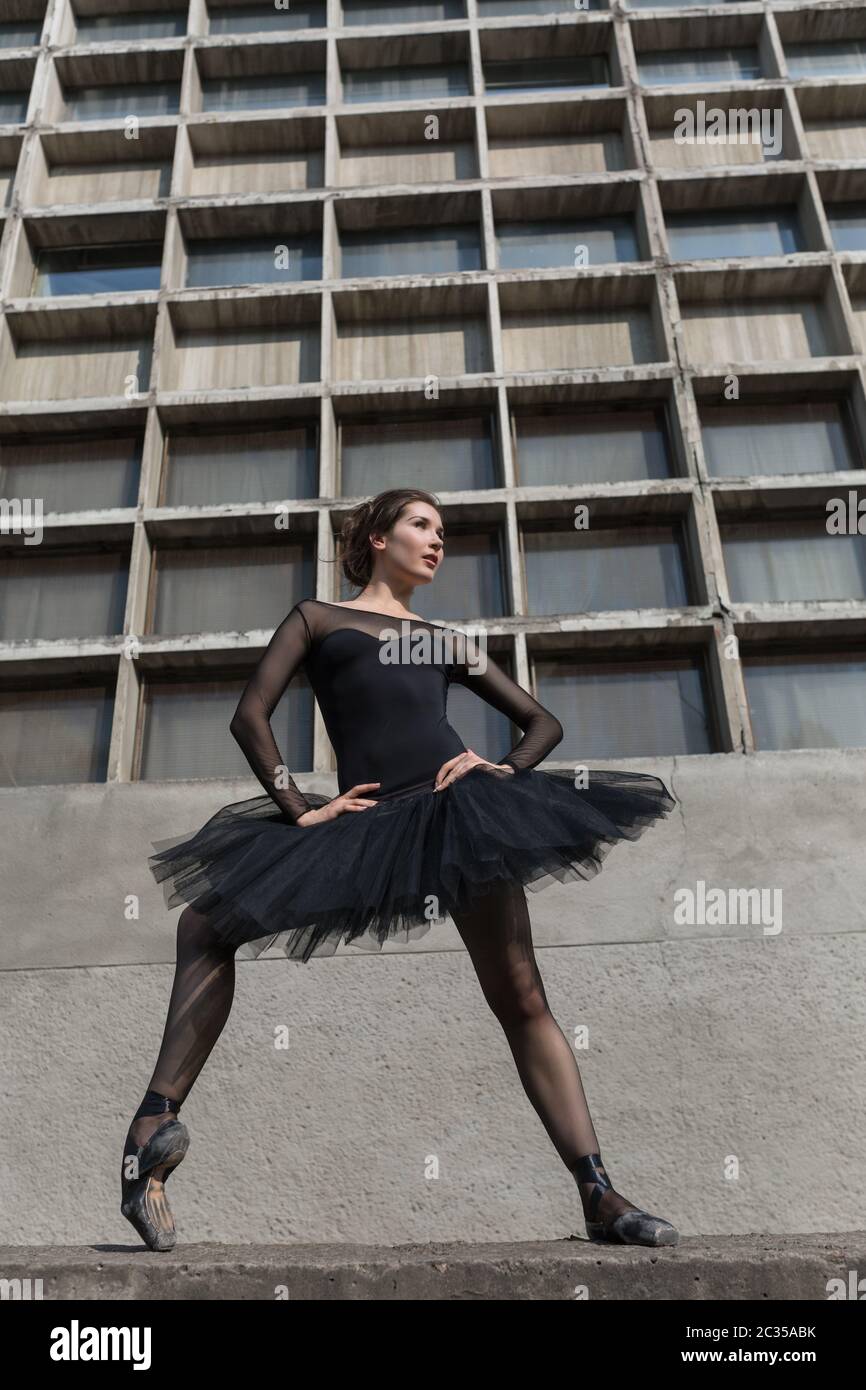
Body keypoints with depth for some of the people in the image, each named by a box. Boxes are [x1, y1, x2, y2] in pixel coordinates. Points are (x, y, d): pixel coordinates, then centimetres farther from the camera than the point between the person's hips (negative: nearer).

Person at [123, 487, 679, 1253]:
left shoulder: (449, 639, 27)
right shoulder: (316, 617, 20)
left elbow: (543, 720, 26)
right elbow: (251, 714, 7)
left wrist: (508, 769, 3)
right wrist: (298, 808, -6)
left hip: (461, 810, 2)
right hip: (367, 821, -1)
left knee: (521, 999, -2)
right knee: (207, 925, -6)